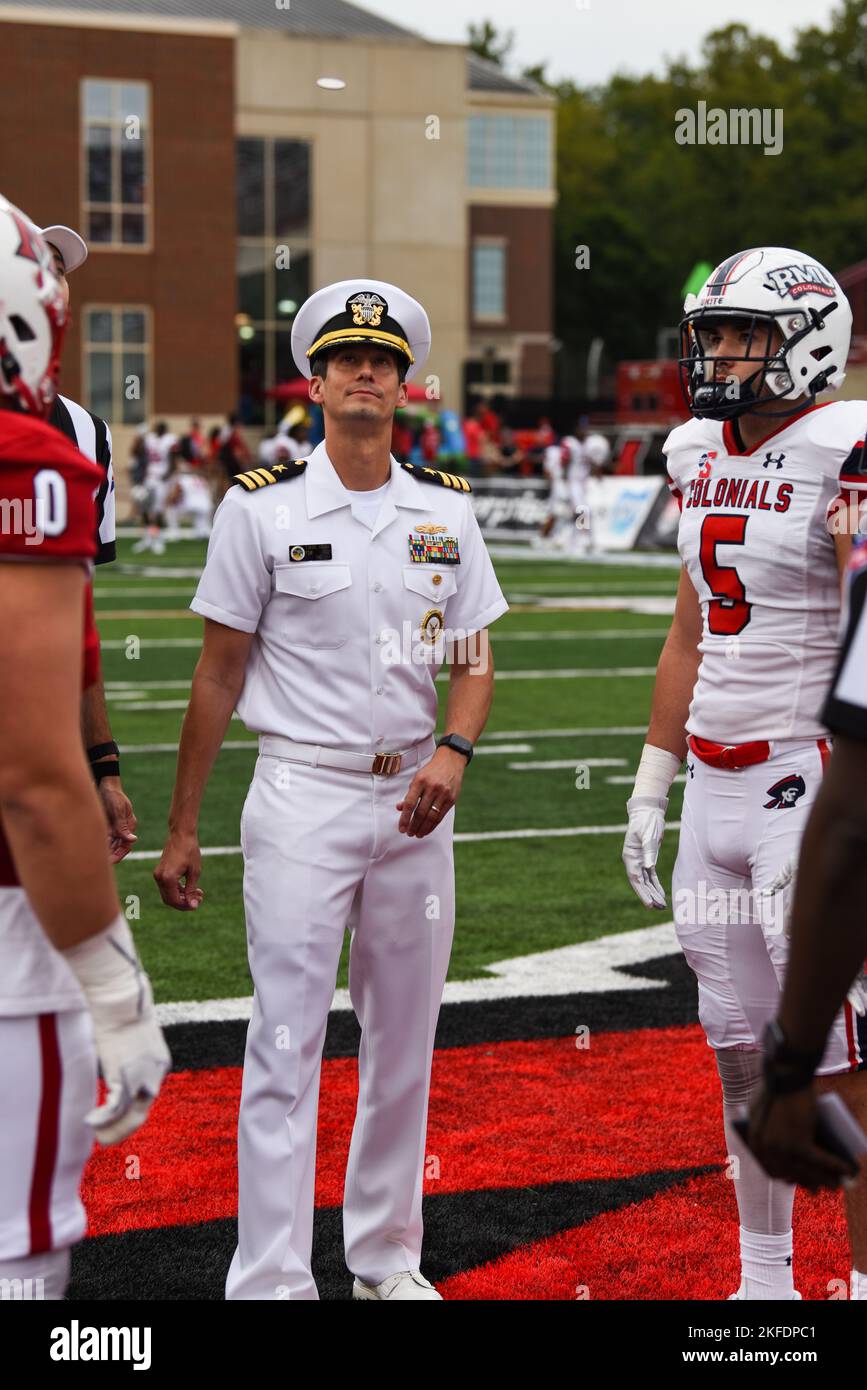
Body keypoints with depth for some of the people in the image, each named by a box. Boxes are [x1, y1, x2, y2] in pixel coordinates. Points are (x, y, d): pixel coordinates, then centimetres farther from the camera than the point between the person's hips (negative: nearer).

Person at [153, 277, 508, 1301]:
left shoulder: (446, 511, 6)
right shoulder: (264, 507, -5)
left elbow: (473, 659, 11)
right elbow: (220, 675, -1)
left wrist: (453, 752, -10)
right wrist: (181, 826, -1)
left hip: (413, 798, 4)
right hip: (304, 797, -4)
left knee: (404, 1042, 11)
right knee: (287, 1044, -5)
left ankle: (386, 1260, 25)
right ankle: (271, 1283, 0)